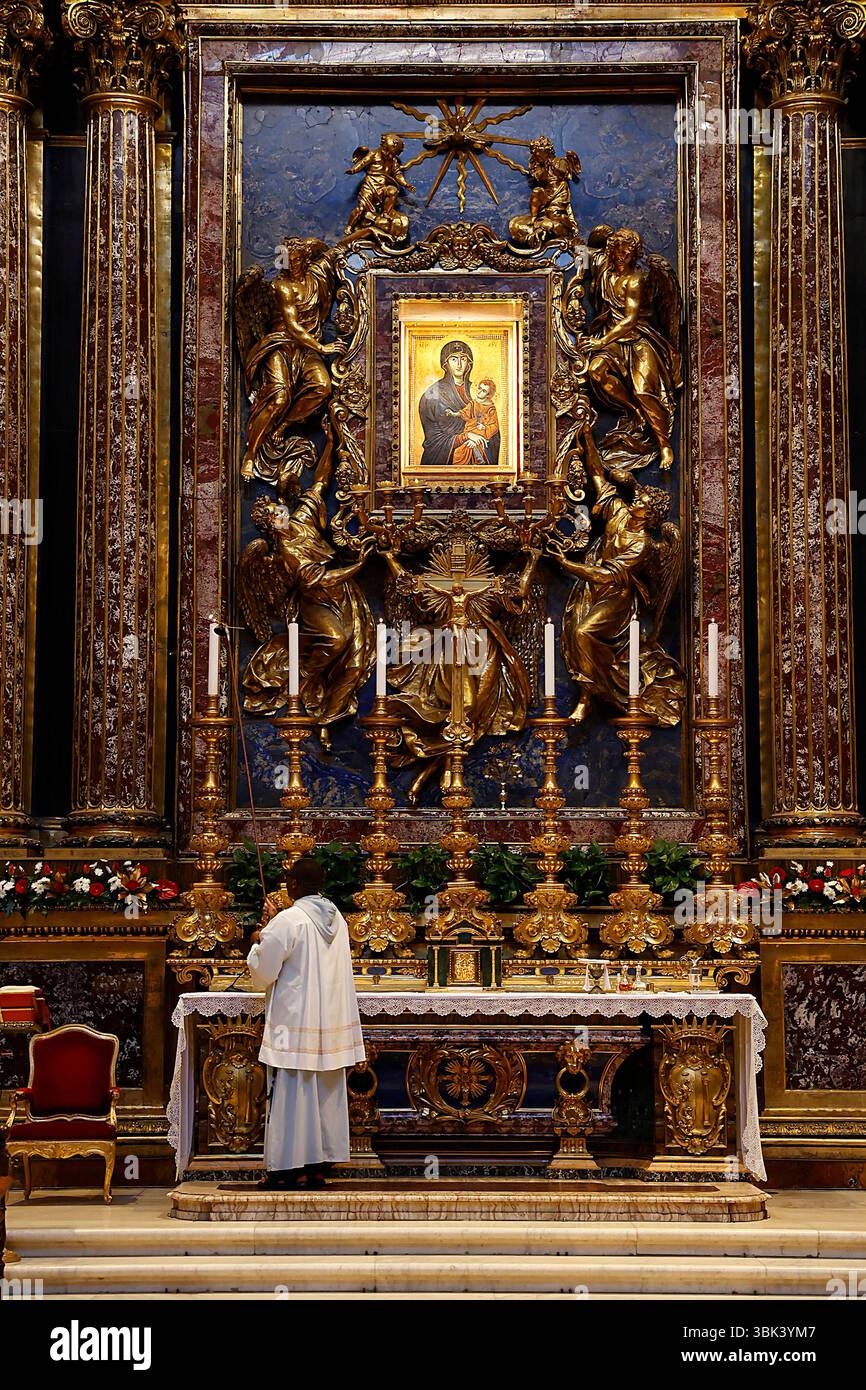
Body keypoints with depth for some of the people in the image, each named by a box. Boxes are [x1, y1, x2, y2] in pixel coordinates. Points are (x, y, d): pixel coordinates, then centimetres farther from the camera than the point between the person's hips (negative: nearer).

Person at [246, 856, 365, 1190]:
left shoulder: (287, 921, -14)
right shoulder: (337, 919, 8)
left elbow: (263, 971, -9)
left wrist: (259, 942, 9)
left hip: (295, 1020, -7)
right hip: (332, 1020, 7)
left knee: (292, 1093, -2)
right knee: (326, 1094, 10)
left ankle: (291, 1168, 0)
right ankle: (320, 1165, 13)